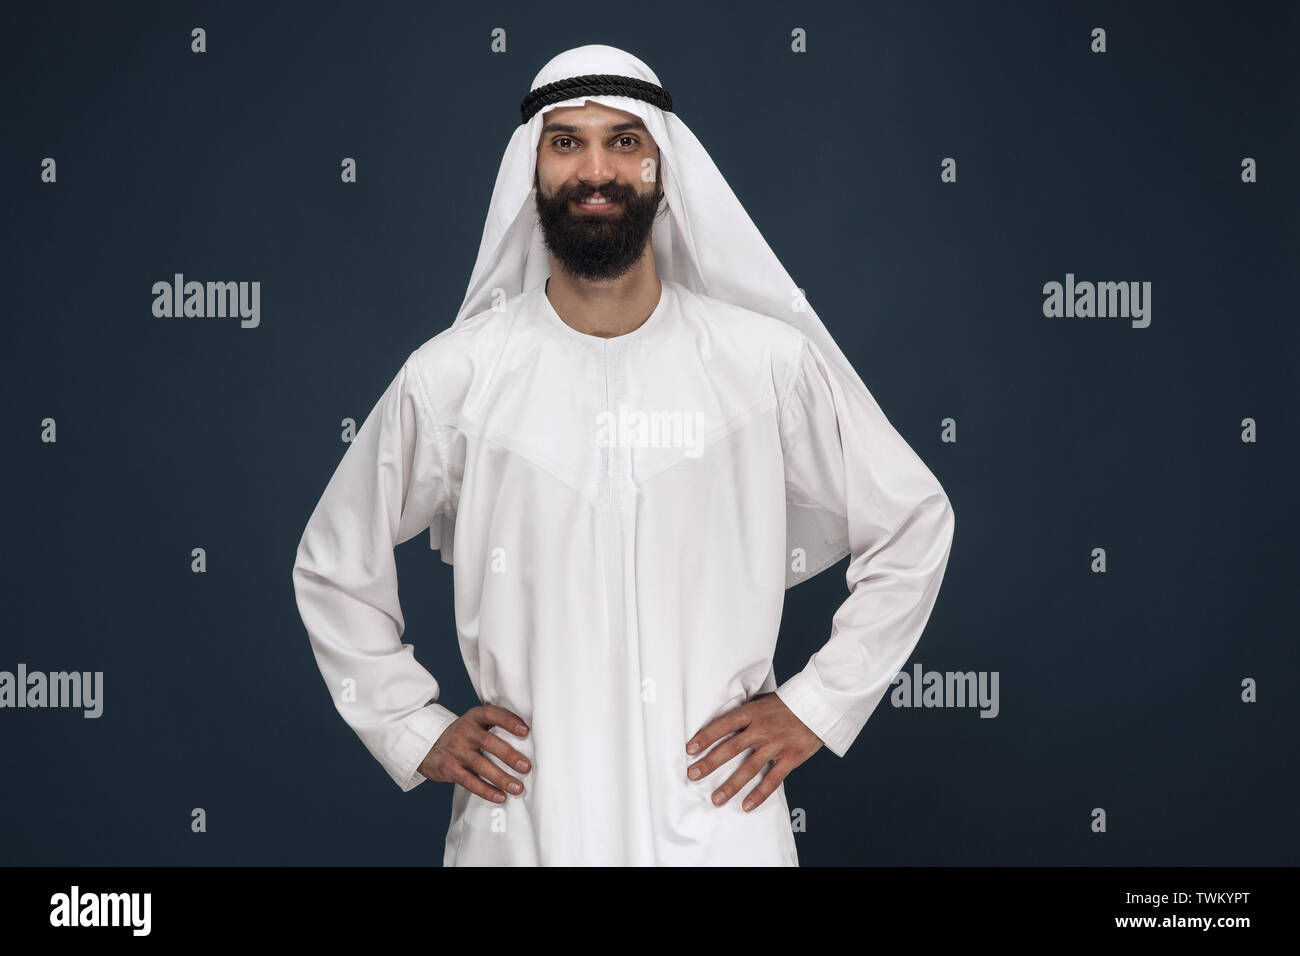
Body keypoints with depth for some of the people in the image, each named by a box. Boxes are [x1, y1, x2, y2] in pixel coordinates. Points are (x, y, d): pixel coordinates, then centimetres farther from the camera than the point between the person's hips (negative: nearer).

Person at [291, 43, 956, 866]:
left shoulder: (770, 362, -4)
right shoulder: (452, 377, -2)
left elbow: (915, 525, 6)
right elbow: (333, 563, 10)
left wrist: (817, 705, 0)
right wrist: (416, 729, 3)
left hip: (718, 818, 0)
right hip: (522, 819, 0)